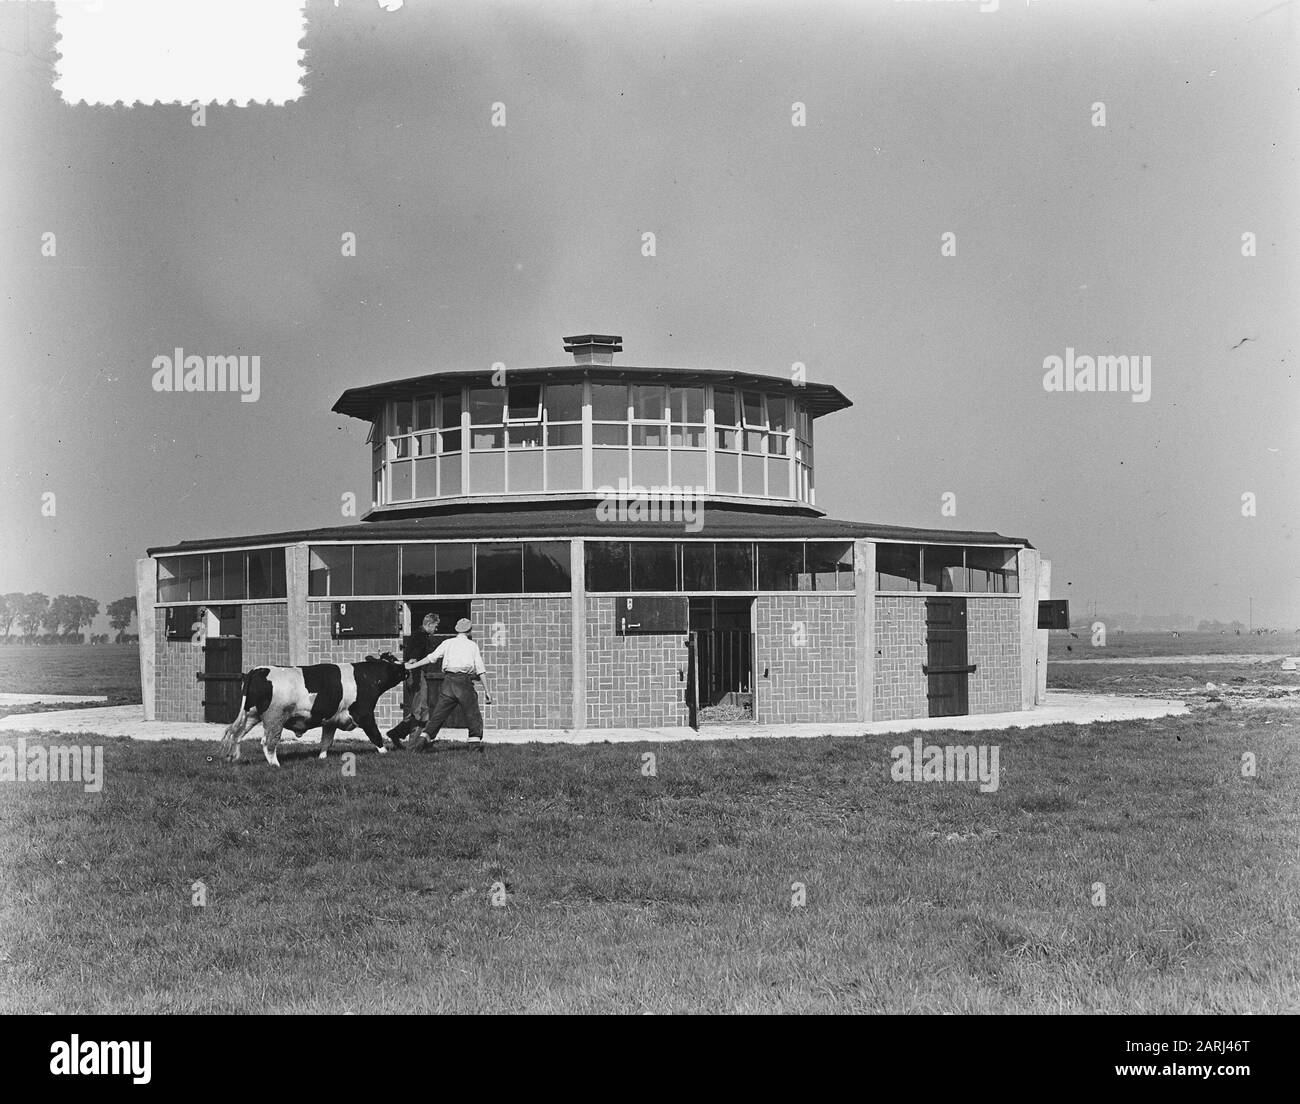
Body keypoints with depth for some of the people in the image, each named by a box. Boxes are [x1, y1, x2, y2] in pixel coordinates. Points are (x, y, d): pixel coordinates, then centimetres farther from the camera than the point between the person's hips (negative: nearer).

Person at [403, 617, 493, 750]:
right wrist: (487, 690, 5)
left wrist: (412, 666, 14)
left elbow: (431, 657, 6)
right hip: (465, 682, -2)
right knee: (474, 716, 4)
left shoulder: (447, 643, 15)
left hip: (448, 680, 2)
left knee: (438, 715, 5)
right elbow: (481, 670, 5)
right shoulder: (472, 645, 12)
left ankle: (424, 737, -8)